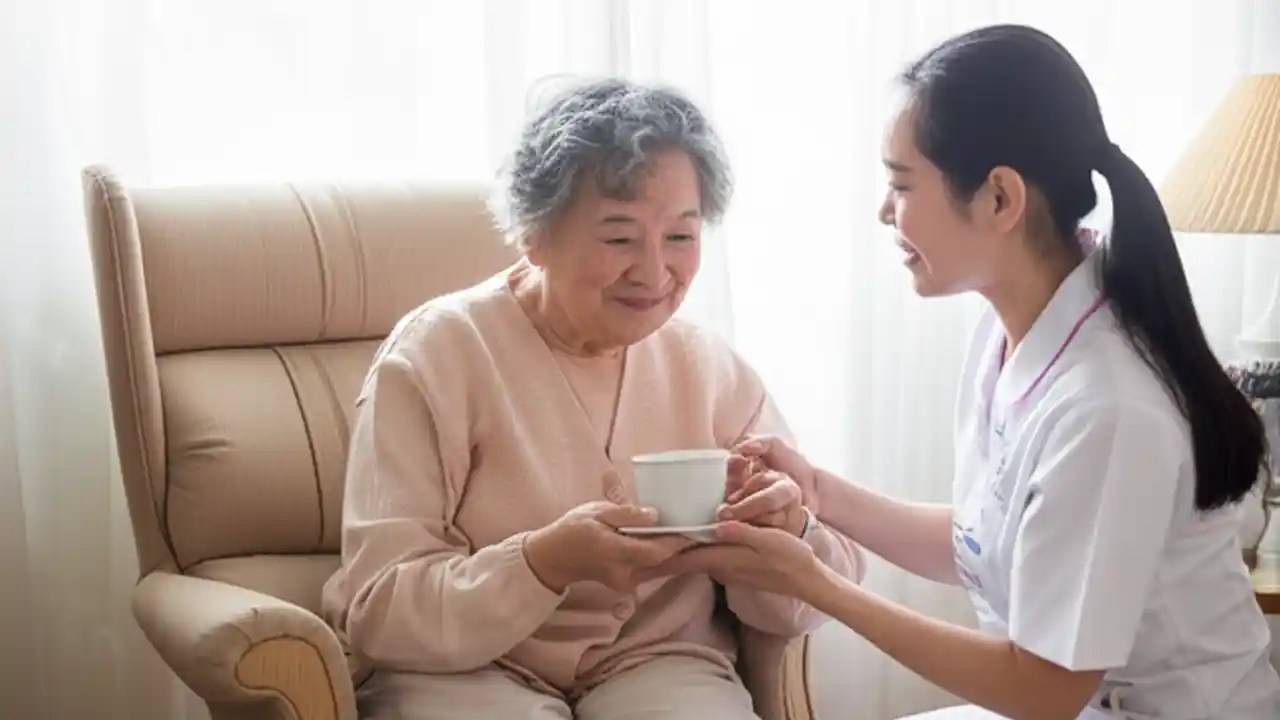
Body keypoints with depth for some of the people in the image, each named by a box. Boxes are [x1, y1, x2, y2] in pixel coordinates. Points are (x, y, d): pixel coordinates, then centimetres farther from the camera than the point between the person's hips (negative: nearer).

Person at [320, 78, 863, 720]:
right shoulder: (436, 355, -8)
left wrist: (784, 537, -20)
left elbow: (808, 605, 3)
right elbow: (377, 612, -13)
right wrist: (546, 563, -29)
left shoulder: (712, 370, 2)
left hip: (662, 663, 3)